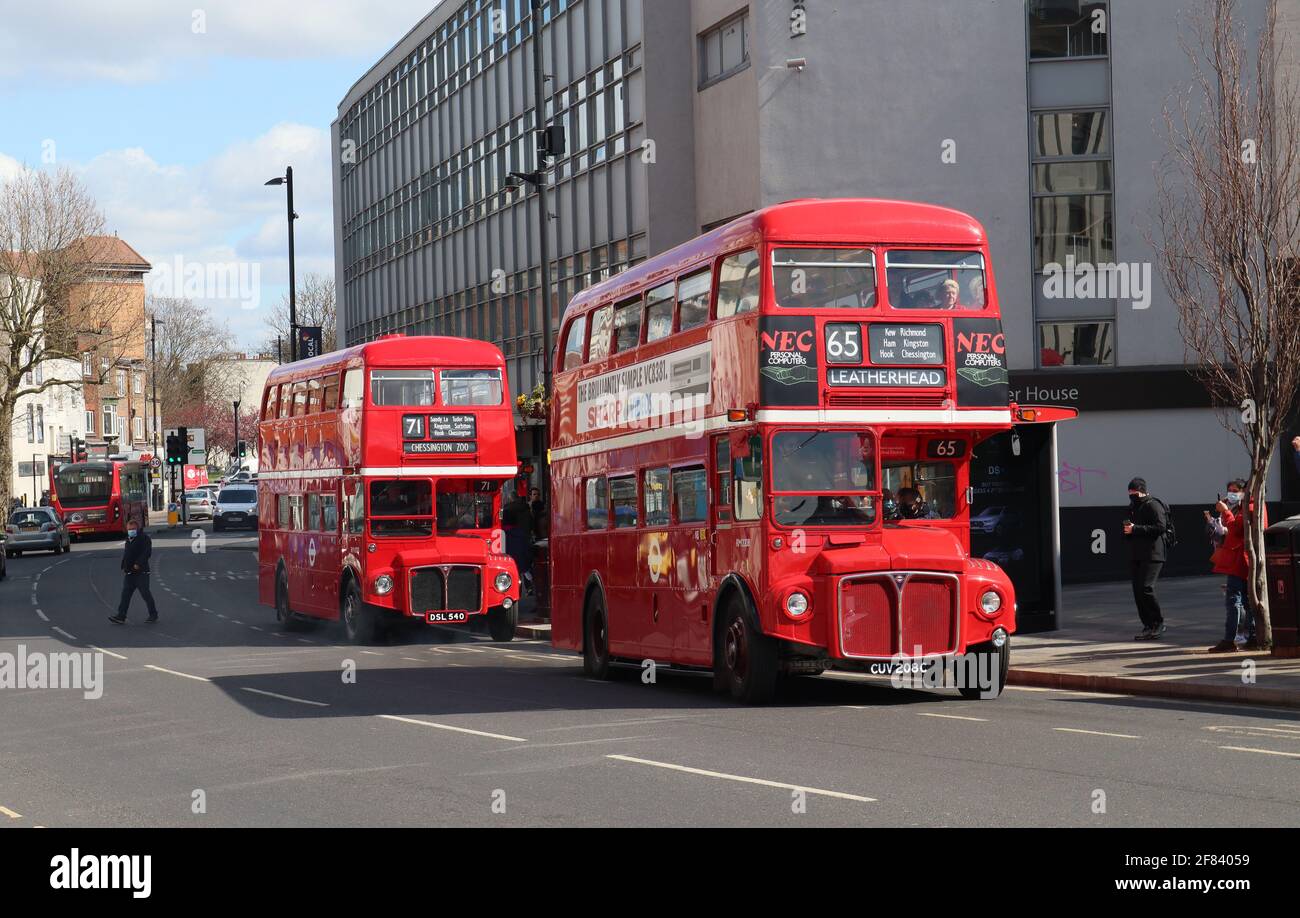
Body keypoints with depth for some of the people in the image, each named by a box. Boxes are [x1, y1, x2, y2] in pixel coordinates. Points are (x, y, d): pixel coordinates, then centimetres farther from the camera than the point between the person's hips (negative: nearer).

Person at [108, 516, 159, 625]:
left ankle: (153, 614, 13)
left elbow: (146, 553, -19)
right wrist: (124, 567, 16)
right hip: (129, 573, 8)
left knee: (145, 593, 0)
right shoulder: (129, 539, 16)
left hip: (141, 572, -8)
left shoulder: (144, 538, -9)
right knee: (125, 594, 1)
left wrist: (138, 564, -26)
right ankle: (121, 616, -1)